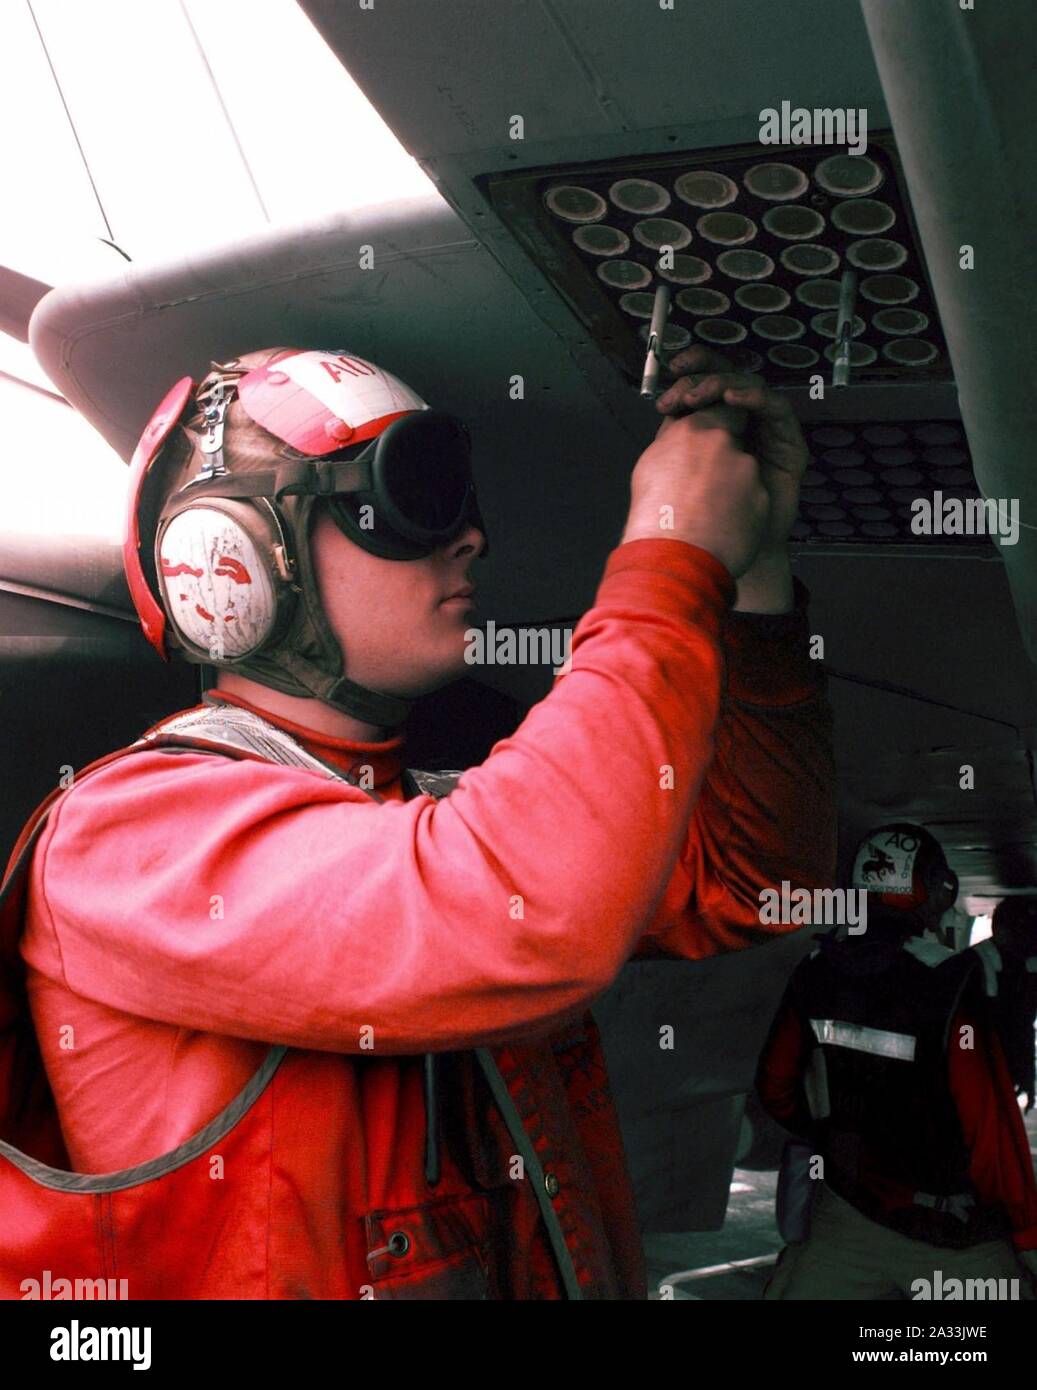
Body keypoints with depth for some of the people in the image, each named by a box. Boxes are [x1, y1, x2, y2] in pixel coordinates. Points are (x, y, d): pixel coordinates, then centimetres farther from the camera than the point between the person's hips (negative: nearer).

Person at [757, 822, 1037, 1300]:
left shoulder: (814, 974, -5)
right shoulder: (948, 987, -20)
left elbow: (775, 1085, 6)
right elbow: (990, 1123, -18)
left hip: (848, 1206, 4)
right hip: (953, 1233, -4)